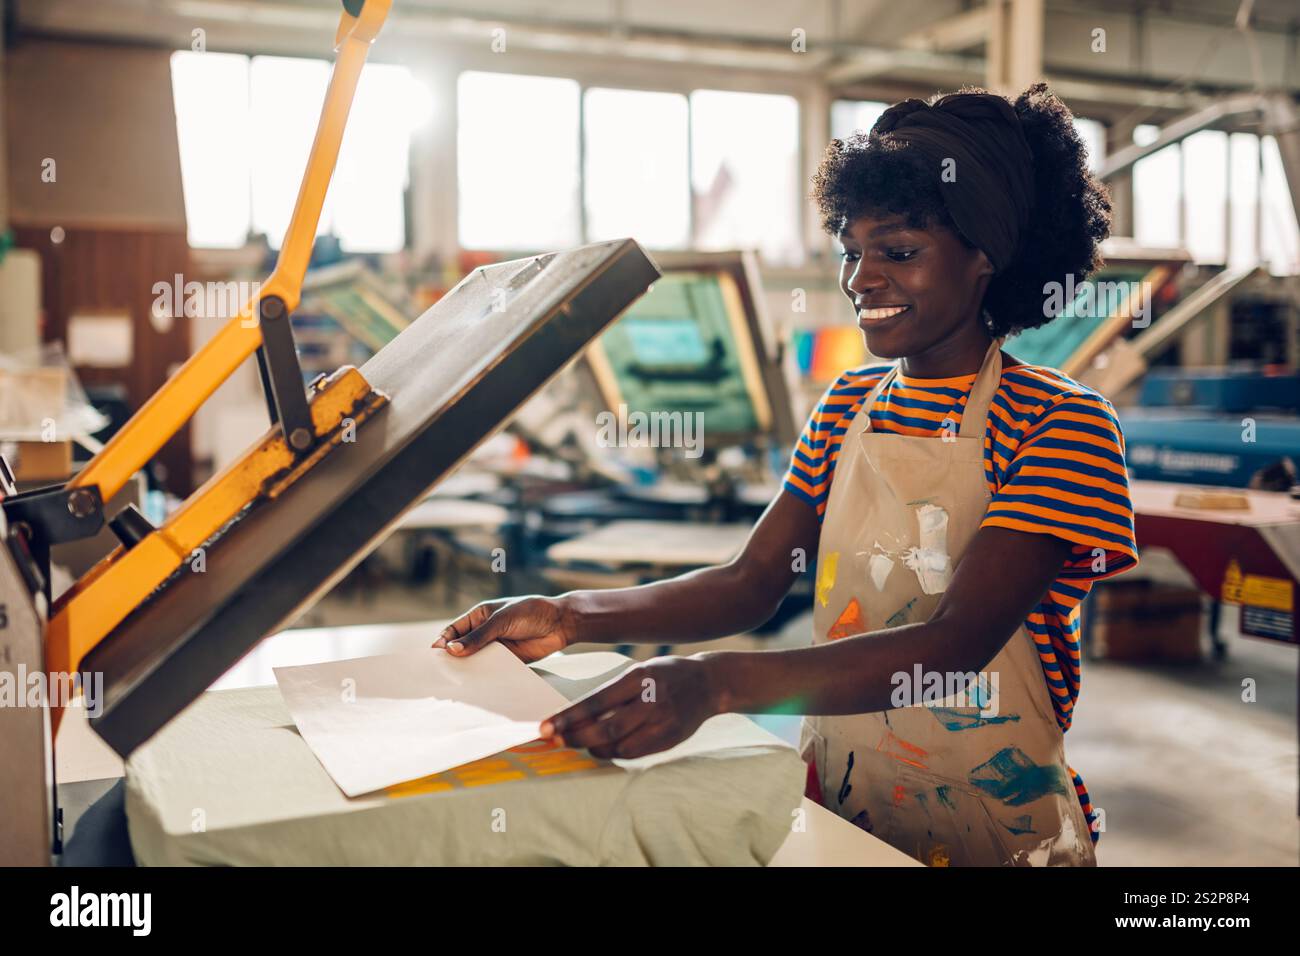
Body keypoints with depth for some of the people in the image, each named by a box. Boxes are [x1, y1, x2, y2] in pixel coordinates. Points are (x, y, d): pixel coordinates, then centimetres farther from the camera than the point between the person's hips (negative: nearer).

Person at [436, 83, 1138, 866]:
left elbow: (956, 643, -23)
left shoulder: (1062, 425, -12)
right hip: (837, 806, 5)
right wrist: (570, 619, -10)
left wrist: (716, 683, -35)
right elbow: (752, 583, 3)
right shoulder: (849, 405, 8)